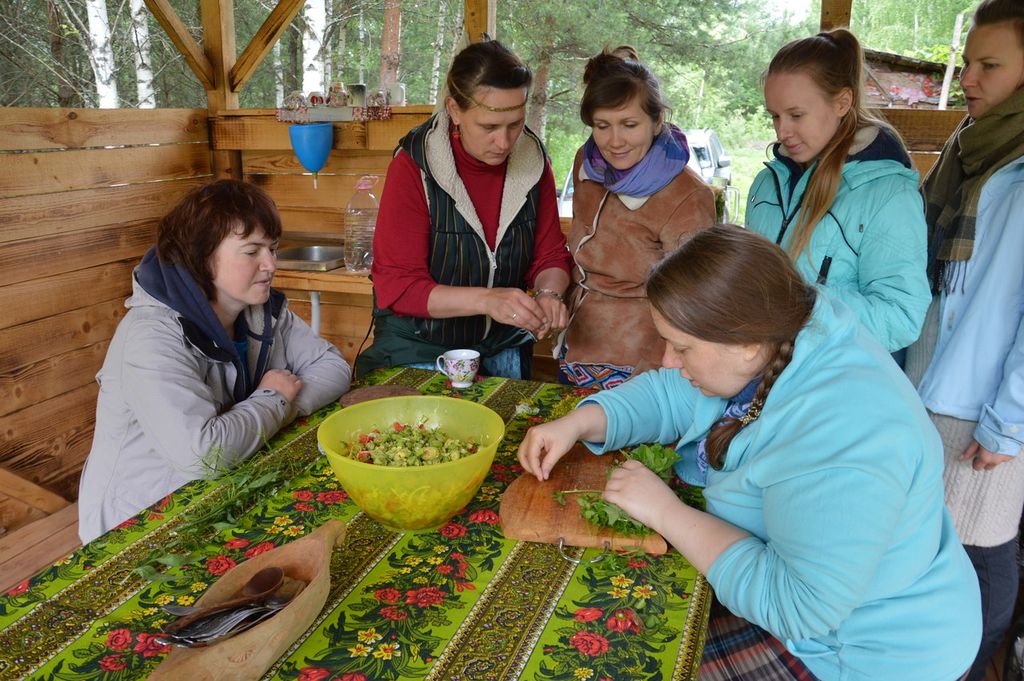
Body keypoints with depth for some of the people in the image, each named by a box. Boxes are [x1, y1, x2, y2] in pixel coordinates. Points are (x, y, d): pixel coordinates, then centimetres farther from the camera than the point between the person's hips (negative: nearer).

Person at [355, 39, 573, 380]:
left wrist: (549, 293, -22)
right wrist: (486, 299, -34)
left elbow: (550, 257, 1)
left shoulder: (533, 160, -7)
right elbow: (397, 287, -21)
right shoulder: (414, 166, -19)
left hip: (503, 348, 4)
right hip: (420, 349, -4)